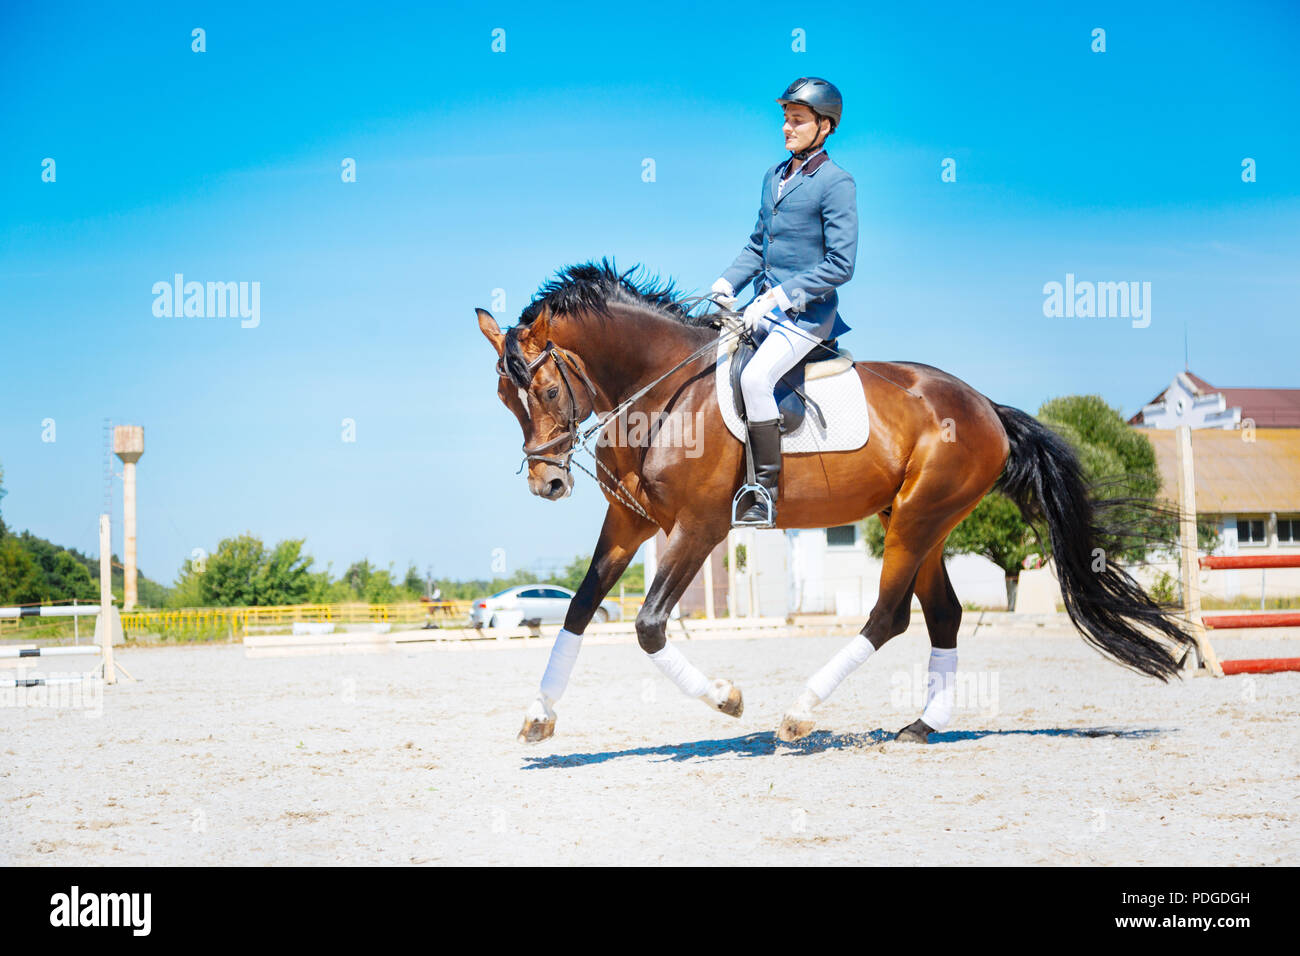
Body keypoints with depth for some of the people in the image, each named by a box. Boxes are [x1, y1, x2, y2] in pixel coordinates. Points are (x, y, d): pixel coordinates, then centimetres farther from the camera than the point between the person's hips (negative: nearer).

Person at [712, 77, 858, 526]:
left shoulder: (836, 183, -11)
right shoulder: (774, 176, 13)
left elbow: (840, 265, -16)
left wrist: (781, 297, -20)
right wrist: (728, 283, 3)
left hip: (807, 313, -9)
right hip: (766, 307, 9)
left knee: (754, 377, -28)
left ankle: (766, 494, -20)